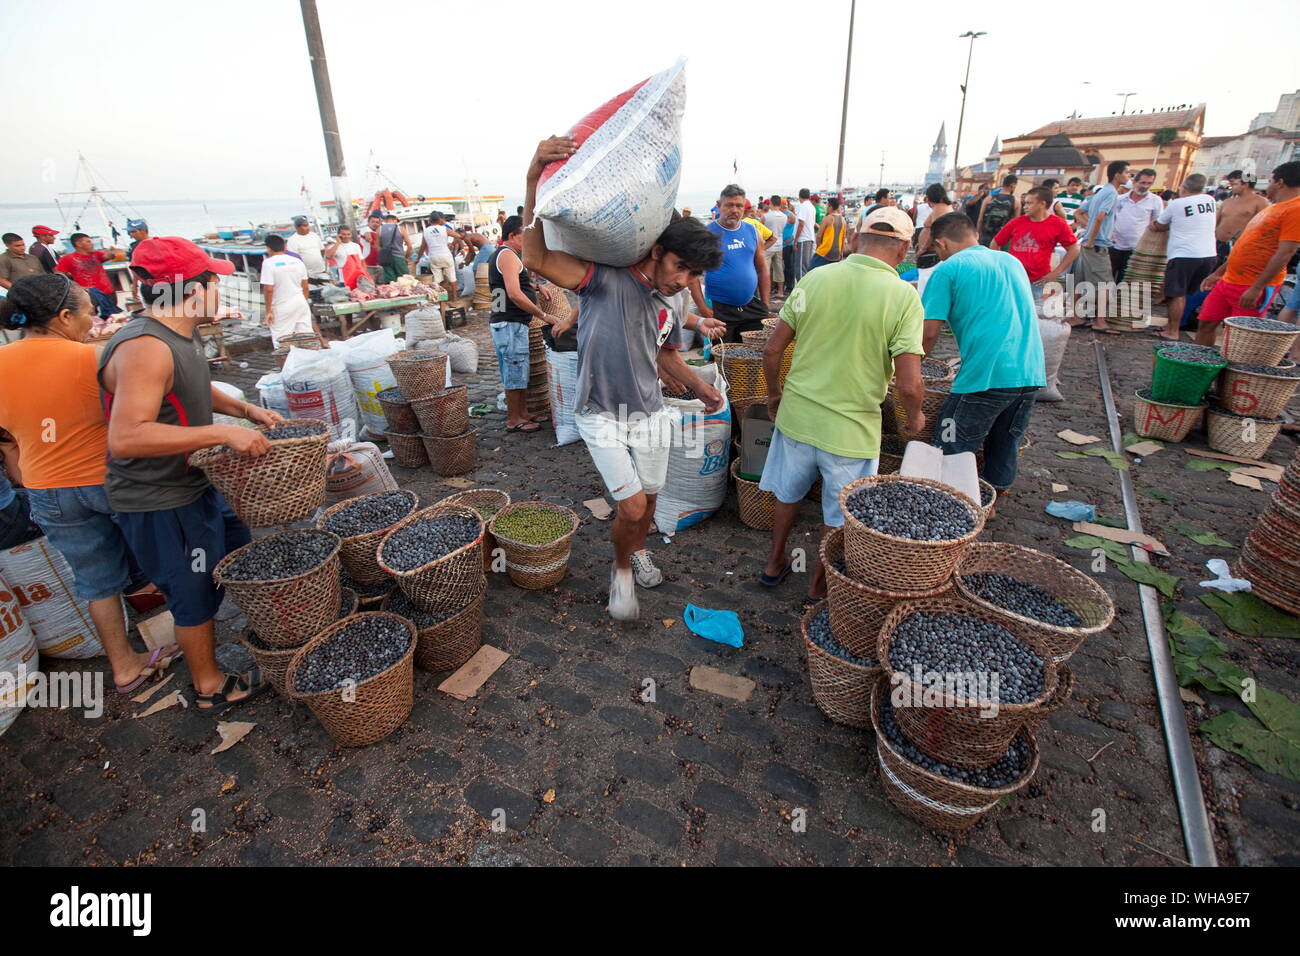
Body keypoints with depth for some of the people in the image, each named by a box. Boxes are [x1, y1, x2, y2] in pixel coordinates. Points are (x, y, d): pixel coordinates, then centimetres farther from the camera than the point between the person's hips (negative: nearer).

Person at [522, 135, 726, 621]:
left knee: (648, 498, 18)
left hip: (651, 413, 6)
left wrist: (700, 387, 4)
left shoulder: (677, 301, 0)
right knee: (632, 507, -6)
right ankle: (622, 571, 25)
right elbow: (537, 258, -34)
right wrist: (535, 177, -45)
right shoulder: (608, 276, -20)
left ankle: (636, 551, 50)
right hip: (603, 416, -6)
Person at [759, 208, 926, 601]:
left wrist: (775, 395, 15)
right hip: (851, 426, -3)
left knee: (788, 491, 26)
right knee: (838, 515, 19)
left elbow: (772, 350, -1)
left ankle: (774, 564, 43)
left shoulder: (815, 278, -3)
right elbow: (909, 385, -18)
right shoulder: (903, 296, -13)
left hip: (796, 415, 3)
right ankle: (819, 583, 37)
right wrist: (915, 417, 3)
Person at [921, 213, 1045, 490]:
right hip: (1031, 374, 7)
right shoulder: (1012, 261, 21)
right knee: (1007, 446, 19)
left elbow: (929, 332, -9)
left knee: (951, 457, 2)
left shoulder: (947, 269, -1)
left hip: (986, 377, -7)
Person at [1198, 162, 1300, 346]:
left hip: (1253, 288, -9)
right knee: (1206, 324, 9)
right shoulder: (1271, 208, 19)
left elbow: (1285, 253, -19)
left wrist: (1257, 288, -24)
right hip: (1228, 281, 9)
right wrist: (1218, 273, 23)